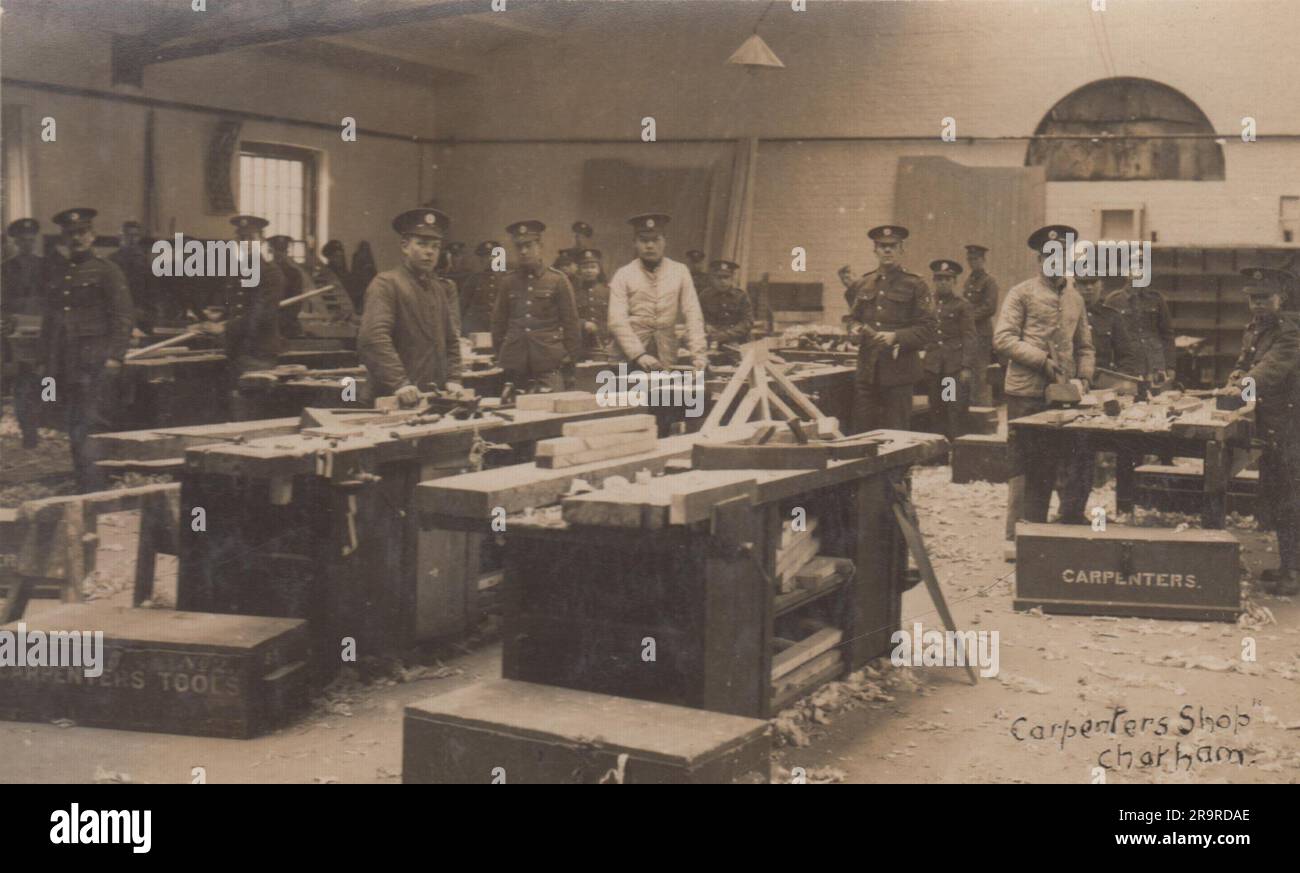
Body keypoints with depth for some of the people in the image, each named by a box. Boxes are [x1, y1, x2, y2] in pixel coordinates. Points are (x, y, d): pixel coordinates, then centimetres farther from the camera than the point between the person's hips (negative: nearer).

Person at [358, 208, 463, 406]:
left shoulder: (445, 289, 16)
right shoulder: (385, 284, -4)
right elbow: (373, 338, -16)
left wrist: (453, 379, 2)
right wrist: (400, 383, -24)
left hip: (437, 396, 5)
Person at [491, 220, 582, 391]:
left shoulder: (558, 279, 1)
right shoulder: (508, 281, 9)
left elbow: (571, 321, 3)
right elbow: (499, 321, 16)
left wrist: (571, 356, 0)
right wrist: (499, 354, 13)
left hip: (549, 363, -2)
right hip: (515, 364, 3)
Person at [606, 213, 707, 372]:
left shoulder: (680, 271, 4)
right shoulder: (623, 275, 0)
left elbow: (693, 315, -2)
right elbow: (617, 321, -9)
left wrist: (699, 354, -15)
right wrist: (638, 355, -22)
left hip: (666, 359, 1)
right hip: (628, 359, -1)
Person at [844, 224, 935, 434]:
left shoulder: (915, 285, -1)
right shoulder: (862, 285, 13)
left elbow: (926, 329, -5)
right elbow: (853, 317, 23)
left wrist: (896, 337, -19)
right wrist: (854, 329, -1)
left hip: (898, 371, -4)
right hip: (867, 370, 4)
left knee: (896, 434, 1)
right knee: (862, 431, 4)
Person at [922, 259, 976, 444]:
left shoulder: (963, 306, 0)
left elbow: (970, 339, -5)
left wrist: (966, 367, -12)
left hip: (956, 367, -4)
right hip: (935, 366, 5)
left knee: (956, 412, -7)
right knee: (936, 411, 8)